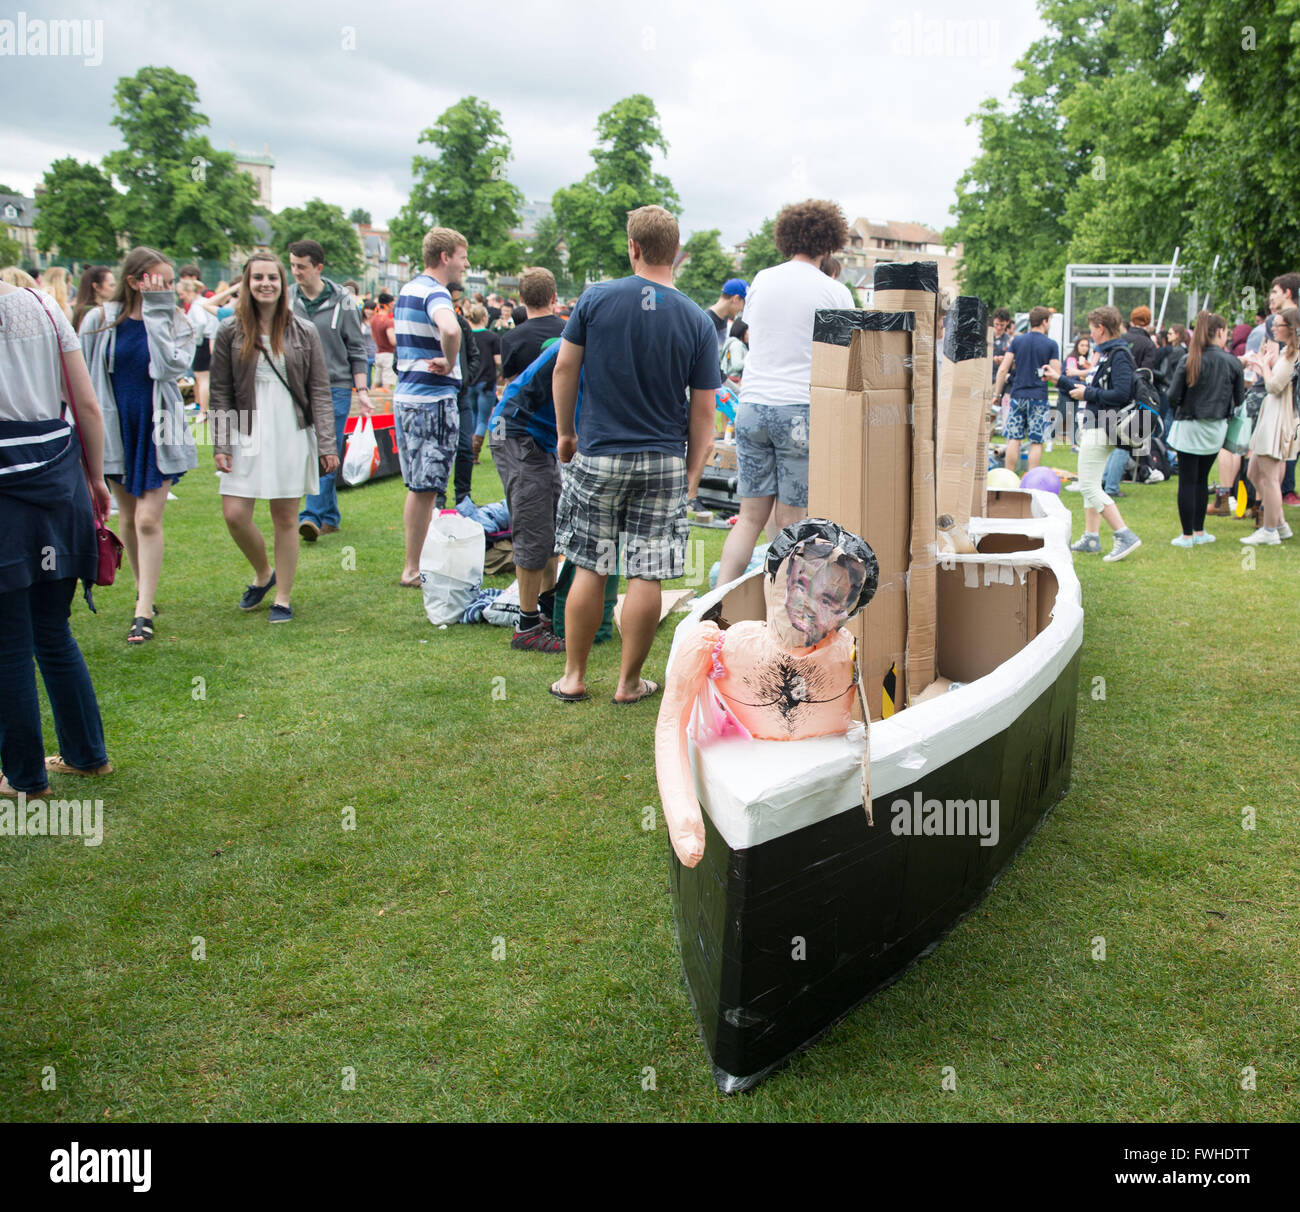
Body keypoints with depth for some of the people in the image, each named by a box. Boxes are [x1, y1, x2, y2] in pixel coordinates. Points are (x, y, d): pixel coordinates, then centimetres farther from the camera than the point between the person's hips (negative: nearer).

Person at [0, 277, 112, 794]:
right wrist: (95, 477, 15)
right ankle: (87, 752, 27)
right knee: (53, 631, 18)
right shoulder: (44, 307, 6)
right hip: (58, 477, 5)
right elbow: (89, 407, 5)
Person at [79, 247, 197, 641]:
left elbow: (170, 367, -20)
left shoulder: (175, 323, -1)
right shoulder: (99, 321, -1)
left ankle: (144, 613, -6)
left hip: (157, 431, -2)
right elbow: (83, 381, 5)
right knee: (128, 519, 14)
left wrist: (157, 314, -18)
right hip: (116, 431, 2)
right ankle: (144, 591, 33)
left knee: (148, 520, -9)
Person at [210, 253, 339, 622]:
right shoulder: (230, 332, 3)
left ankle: (283, 597, 15)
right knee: (234, 514, -4)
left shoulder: (304, 332, 2)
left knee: (285, 518, 3)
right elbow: (220, 393, 4)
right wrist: (220, 445, -2)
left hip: (292, 435, -1)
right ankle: (263, 574, 24)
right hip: (247, 436, 1)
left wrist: (326, 445, -5)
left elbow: (320, 393, 2)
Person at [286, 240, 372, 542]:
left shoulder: (341, 301, -2)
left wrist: (361, 391, -2)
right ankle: (330, 517, 18)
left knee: (327, 455, -9)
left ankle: (312, 516, -10)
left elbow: (356, 349, 3)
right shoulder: (287, 299, 5)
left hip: (336, 387, -3)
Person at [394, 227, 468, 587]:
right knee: (425, 489, -2)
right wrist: (450, 362, -20)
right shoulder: (434, 292, -15)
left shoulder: (406, 291, 15)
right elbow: (450, 329, -38)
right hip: (432, 399, -9)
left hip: (405, 394, 9)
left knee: (417, 487, 16)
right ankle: (414, 569, 5)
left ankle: (415, 563, 23)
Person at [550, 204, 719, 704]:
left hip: (599, 456, 0)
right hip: (664, 460, 0)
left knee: (590, 569, 10)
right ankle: (629, 682, 14)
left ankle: (573, 676, 19)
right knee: (646, 575, 5)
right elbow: (703, 412, -2)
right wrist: (691, 473, 8)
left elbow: (565, 368, 0)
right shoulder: (697, 321, -3)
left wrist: (565, 432, 13)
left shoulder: (596, 298, -4)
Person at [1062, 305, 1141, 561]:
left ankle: (1125, 536, -9)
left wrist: (1088, 393, -16)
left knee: (1090, 486, -10)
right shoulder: (1106, 354, 14)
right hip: (1094, 425, 11)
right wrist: (1061, 381, 27)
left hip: (1101, 427, -11)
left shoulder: (1119, 355, -16)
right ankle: (1090, 537, 23)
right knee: (1089, 484, 16)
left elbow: (1121, 394, -26)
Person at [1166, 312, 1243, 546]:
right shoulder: (1232, 362, -4)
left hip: (1189, 427, -2)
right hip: (1216, 429, 2)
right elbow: (1239, 399, 4)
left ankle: (1187, 535, 4)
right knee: (1201, 479, 14)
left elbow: (1173, 396, -9)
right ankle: (1199, 532, 19)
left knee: (1187, 481, 3)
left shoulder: (1189, 361, -8)